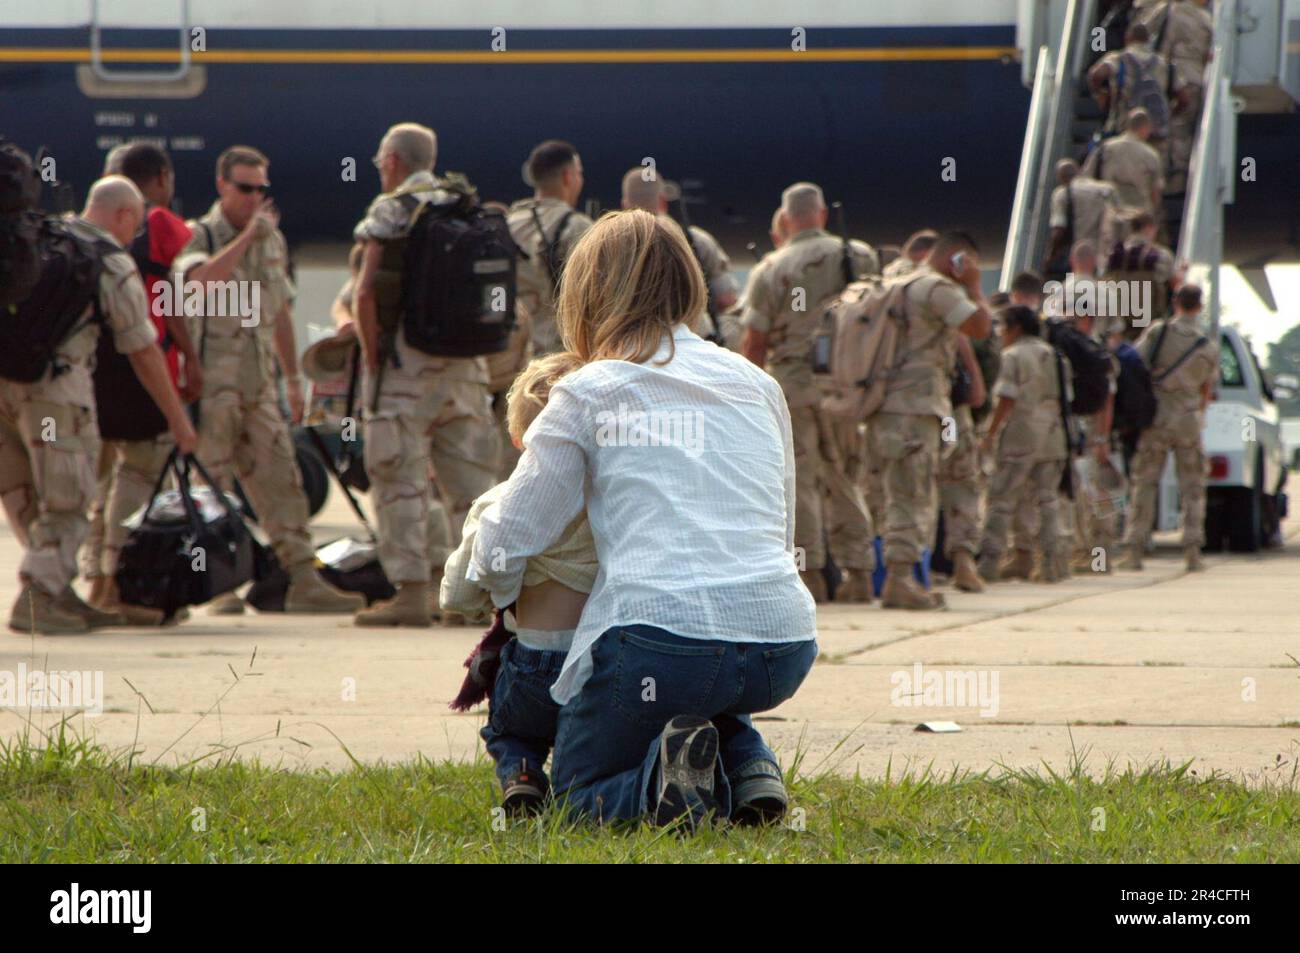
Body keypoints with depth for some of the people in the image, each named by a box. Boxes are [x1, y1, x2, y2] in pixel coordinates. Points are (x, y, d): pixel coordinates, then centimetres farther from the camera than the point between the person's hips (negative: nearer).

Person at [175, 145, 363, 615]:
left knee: (281, 479, 3)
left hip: (259, 383, 6)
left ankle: (304, 580, 3)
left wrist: (293, 378, 22)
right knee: (212, 486, -3)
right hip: (211, 380, -6)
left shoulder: (274, 241, 15)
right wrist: (247, 236, -30)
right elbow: (201, 279, -30)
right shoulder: (199, 236, -6)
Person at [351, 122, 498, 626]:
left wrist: (372, 358, -7)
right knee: (469, 479, 9)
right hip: (467, 366, 6)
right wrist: (476, 348, 16)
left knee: (402, 480, -2)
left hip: (407, 362, -6)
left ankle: (412, 590, -5)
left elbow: (367, 293, -14)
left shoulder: (391, 211, -7)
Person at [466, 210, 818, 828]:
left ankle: (660, 781, -14)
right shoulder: (758, 386, 17)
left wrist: (491, 583, 29)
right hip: (784, 649, 5)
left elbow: (505, 545, 6)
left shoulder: (587, 394, 5)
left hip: (660, 633, -5)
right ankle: (746, 763, 8)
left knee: (577, 793, 19)